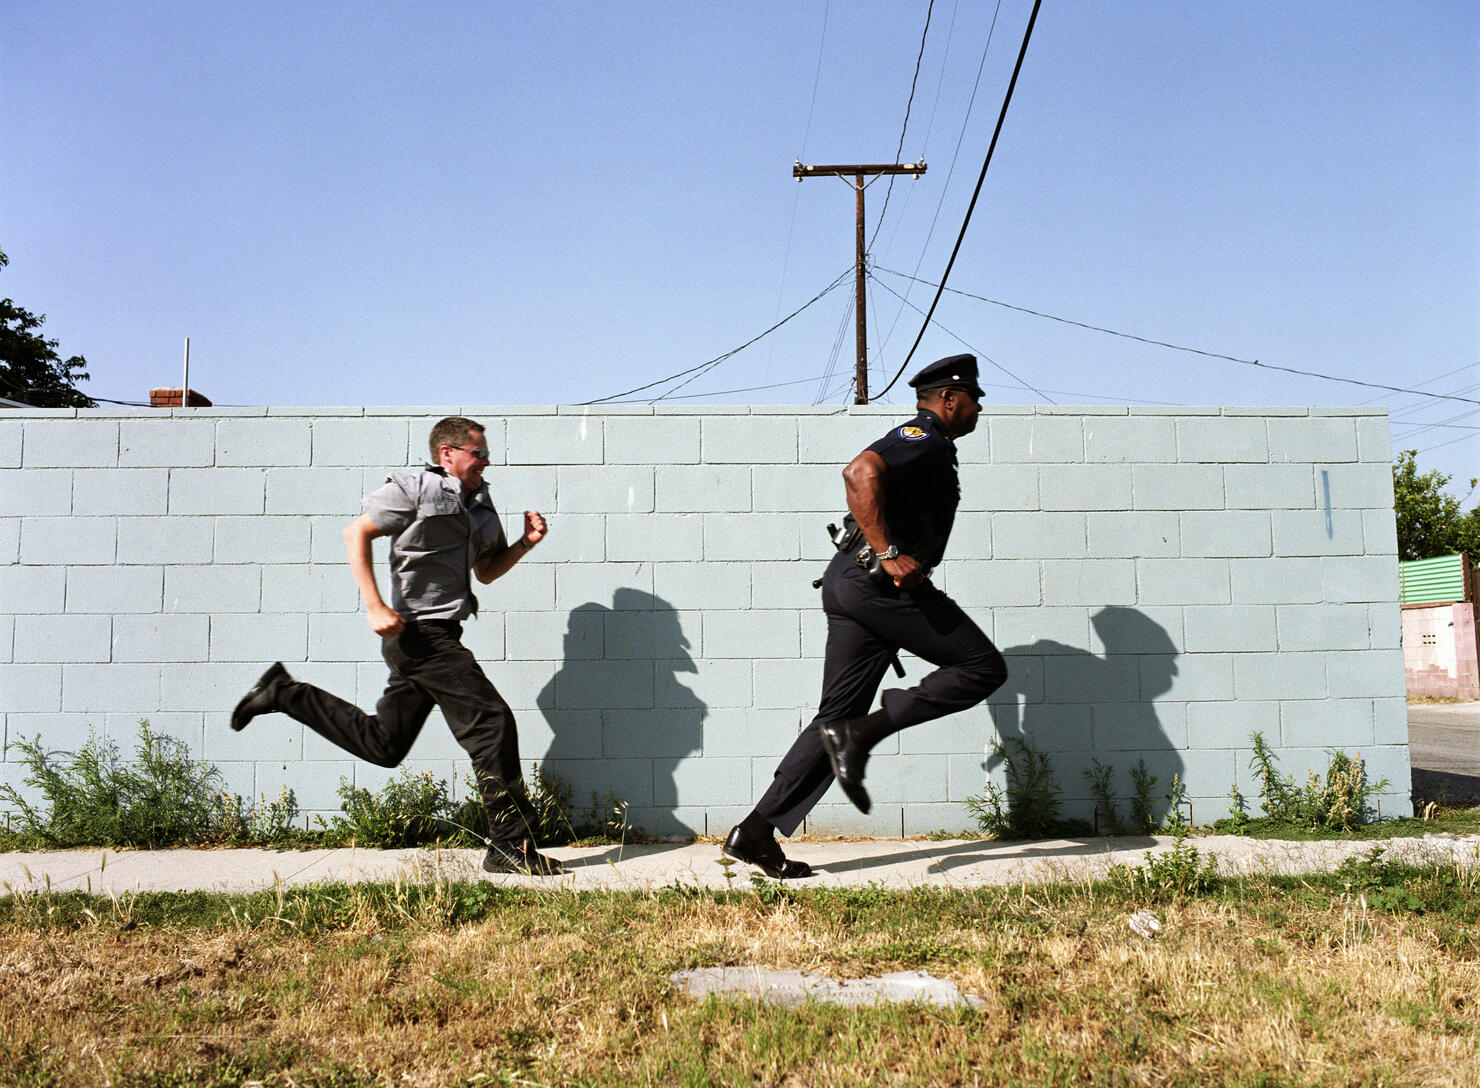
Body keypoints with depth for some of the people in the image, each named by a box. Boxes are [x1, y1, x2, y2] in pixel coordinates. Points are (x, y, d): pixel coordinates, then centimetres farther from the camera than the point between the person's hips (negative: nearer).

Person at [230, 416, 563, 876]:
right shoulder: (415, 489, -6)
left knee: (383, 743, 13)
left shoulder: (481, 503, 18)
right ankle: (511, 844, -8)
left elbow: (487, 571, 24)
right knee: (491, 721, -13)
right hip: (419, 630, -9)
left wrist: (525, 543, 6)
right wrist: (375, 607, -17)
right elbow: (356, 533, -8)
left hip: (437, 636, 9)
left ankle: (285, 693, 25)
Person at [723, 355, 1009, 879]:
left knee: (838, 717, 7)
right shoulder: (925, 436, -3)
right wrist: (888, 554, -25)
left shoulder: (928, 447, 29)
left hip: (848, 582, 10)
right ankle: (859, 734, -11)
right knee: (983, 668, -2)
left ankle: (757, 831, 4)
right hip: (877, 580, -10)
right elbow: (860, 473, -22)